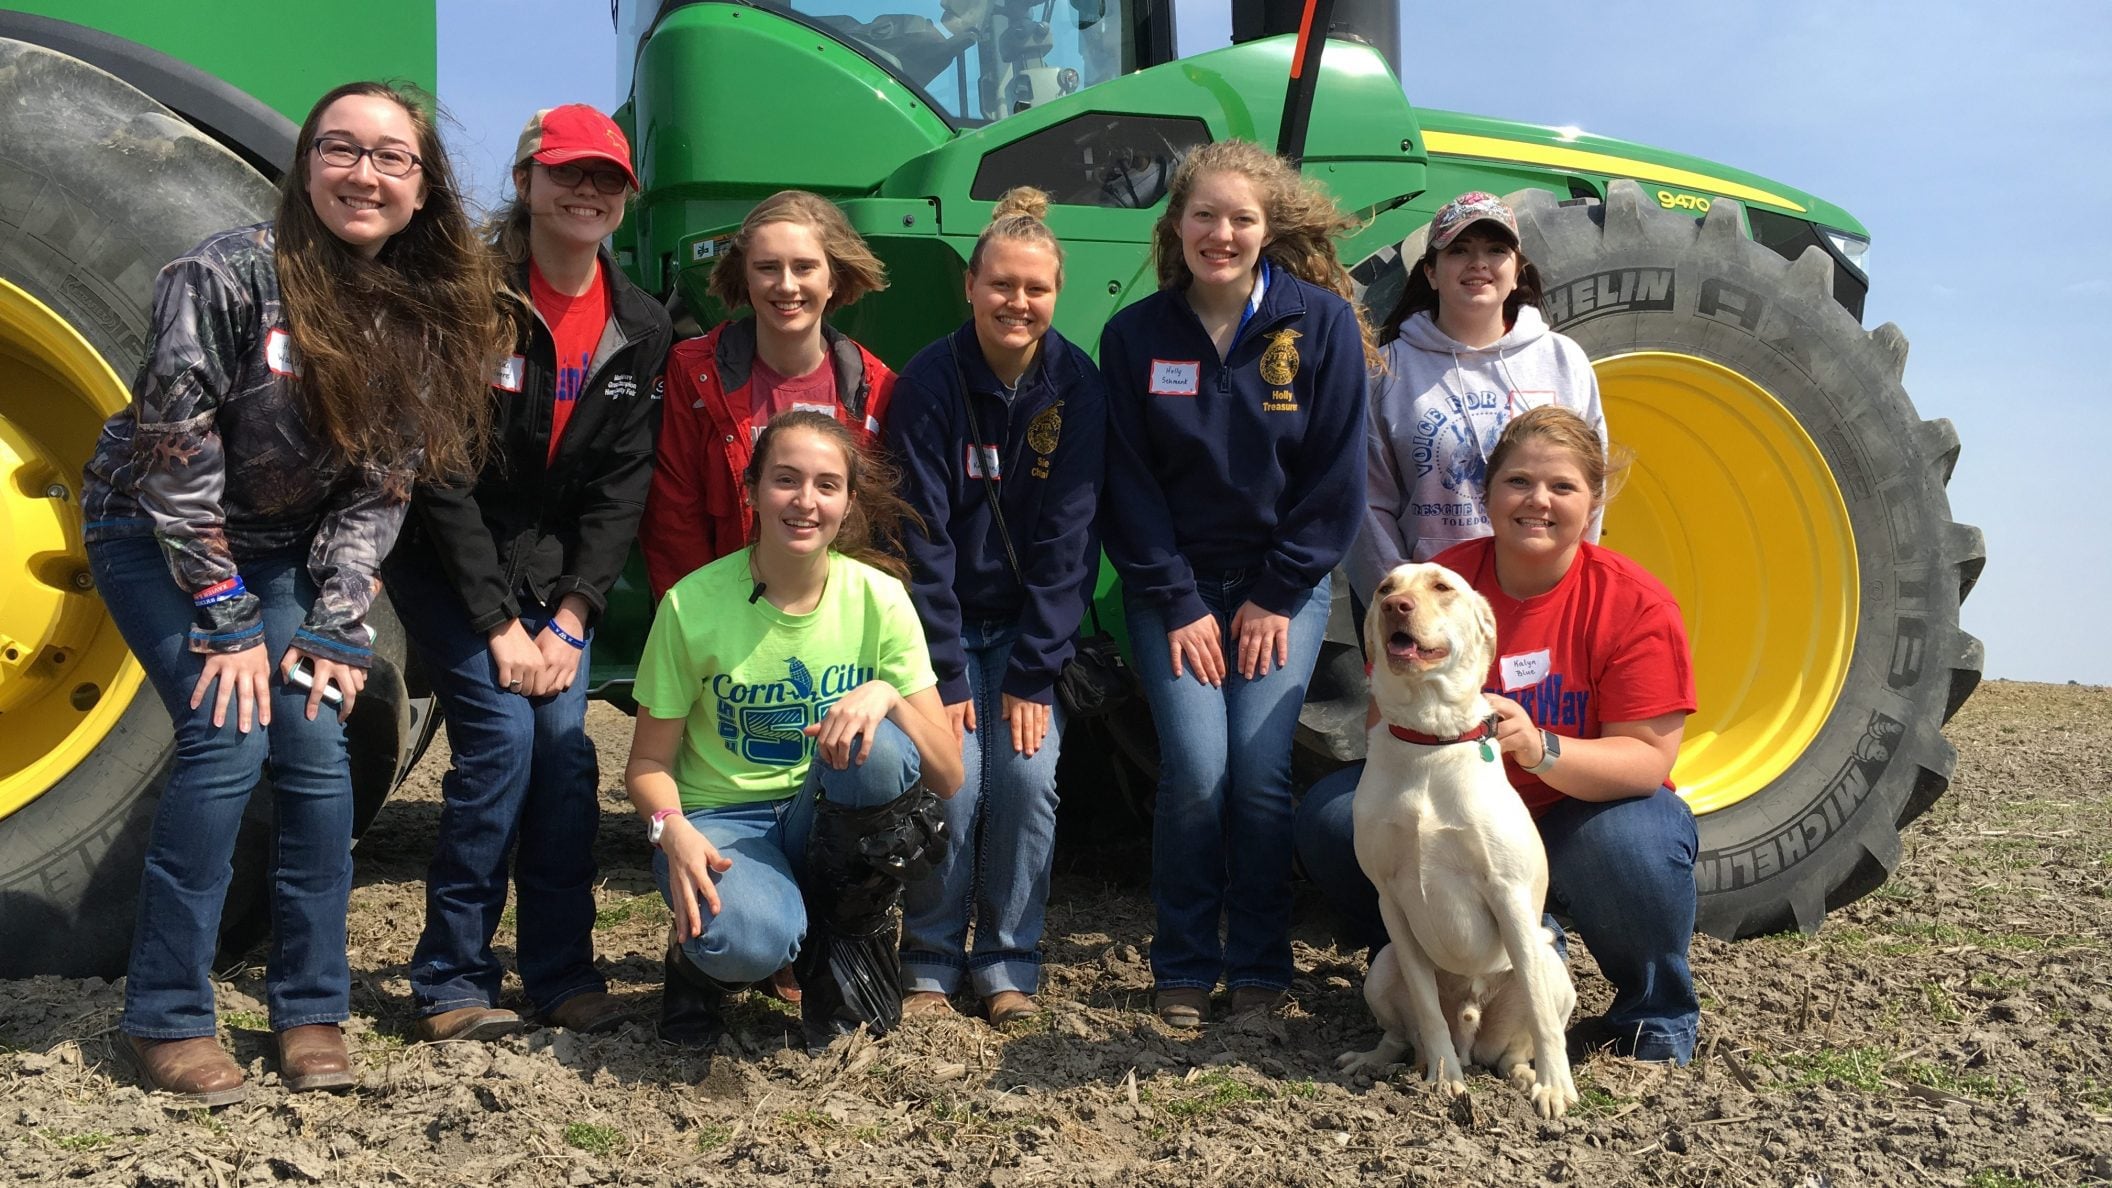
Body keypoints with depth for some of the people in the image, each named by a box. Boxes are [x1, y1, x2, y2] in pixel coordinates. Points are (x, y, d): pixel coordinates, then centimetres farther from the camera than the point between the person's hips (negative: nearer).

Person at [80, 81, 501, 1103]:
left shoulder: (426, 319, -7)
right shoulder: (234, 273, -22)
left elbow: (379, 487, -4)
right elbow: (175, 456, -20)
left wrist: (335, 629, -11)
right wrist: (226, 624, -19)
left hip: (276, 552, 4)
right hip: (154, 536, -4)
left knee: (316, 742, -8)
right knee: (229, 740, -18)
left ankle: (312, 1008, 8)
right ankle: (167, 1015, -1)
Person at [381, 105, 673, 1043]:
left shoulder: (640, 329, 0)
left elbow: (620, 489, -1)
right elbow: (443, 476, -17)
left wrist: (570, 618, -10)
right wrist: (500, 625, -18)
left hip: (555, 570, 4)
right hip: (450, 565, -4)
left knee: (565, 743, -6)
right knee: (502, 738, -15)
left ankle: (562, 973, 8)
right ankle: (452, 983, -1)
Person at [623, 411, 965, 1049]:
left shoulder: (878, 597, -8)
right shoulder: (694, 604, -12)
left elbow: (948, 775, -10)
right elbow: (648, 763, -3)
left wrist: (887, 694, -29)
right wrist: (675, 832, -25)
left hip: (834, 823, 2)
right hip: (721, 818, -2)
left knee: (877, 751, -32)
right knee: (751, 942, -35)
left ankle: (846, 947, -6)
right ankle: (700, 952, 5)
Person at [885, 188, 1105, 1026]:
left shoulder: (1076, 385, -7)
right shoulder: (929, 382, -11)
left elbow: (1066, 539, -10)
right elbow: (922, 538, -14)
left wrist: (1032, 675, -14)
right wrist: (940, 677, -18)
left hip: (1029, 627, 1)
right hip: (943, 623, -1)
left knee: (1026, 776, -13)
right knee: (950, 779, -15)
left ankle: (1008, 964, 6)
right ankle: (930, 962, 6)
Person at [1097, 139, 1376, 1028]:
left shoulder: (1323, 323, -5)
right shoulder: (1135, 335, -2)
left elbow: (1336, 477, -4)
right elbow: (1129, 485, -2)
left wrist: (1276, 596, -7)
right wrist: (1178, 605, -8)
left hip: (1283, 582, 0)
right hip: (1173, 584, 0)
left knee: (1259, 770, -10)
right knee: (1196, 766, -12)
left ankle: (1260, 969, 8)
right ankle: (1185, 969, 5)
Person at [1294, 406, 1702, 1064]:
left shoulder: (1636, 606, -14)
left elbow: (1648, 757, -20)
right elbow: (1384, 720, -5)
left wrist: (1540, 749, -38)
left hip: (1590, 809, -2)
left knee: (1632, 844, -37)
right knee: (1329, 816, -19)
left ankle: (1656, 1016, -3)